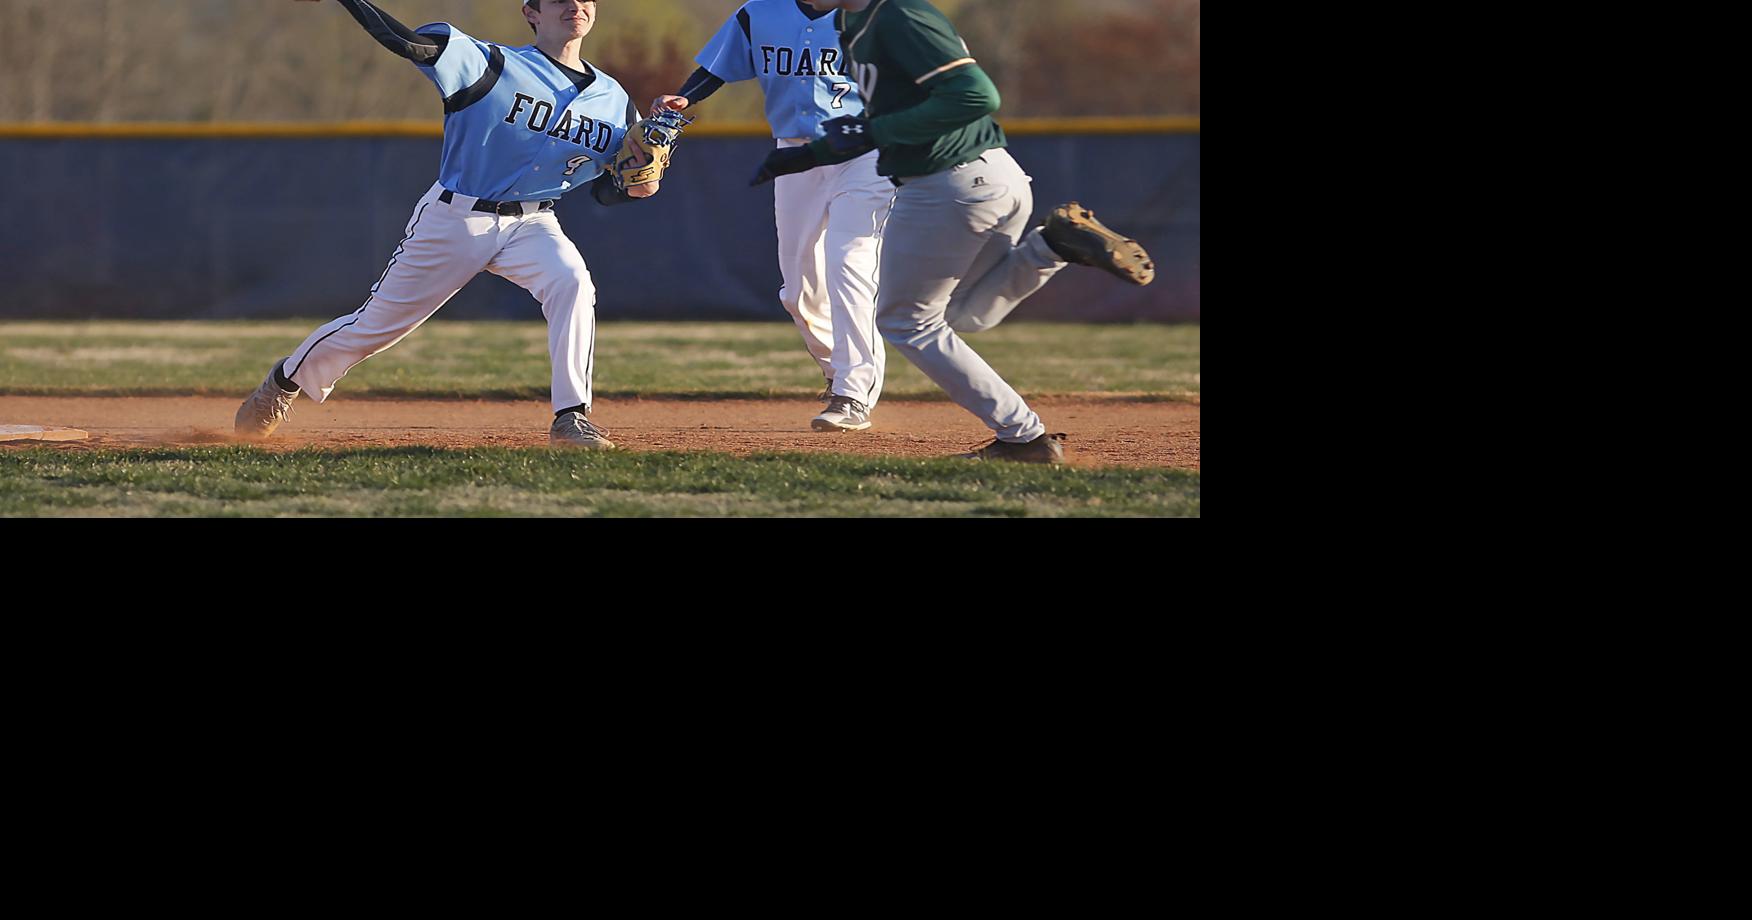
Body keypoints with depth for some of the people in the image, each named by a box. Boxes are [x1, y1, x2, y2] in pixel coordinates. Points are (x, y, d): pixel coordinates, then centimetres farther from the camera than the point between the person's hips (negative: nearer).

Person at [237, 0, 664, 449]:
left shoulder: (613, 100, 1)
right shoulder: (490, 65, -14)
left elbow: (604, 188, 9)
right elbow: (405, 40, -23)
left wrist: (635, 187, -14)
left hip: (531, 223, 3)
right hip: (455, 216, -3)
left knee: (572, 281, -29)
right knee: (374, 324, 7)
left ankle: (571, 418, -24)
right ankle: (288, 379, 35)